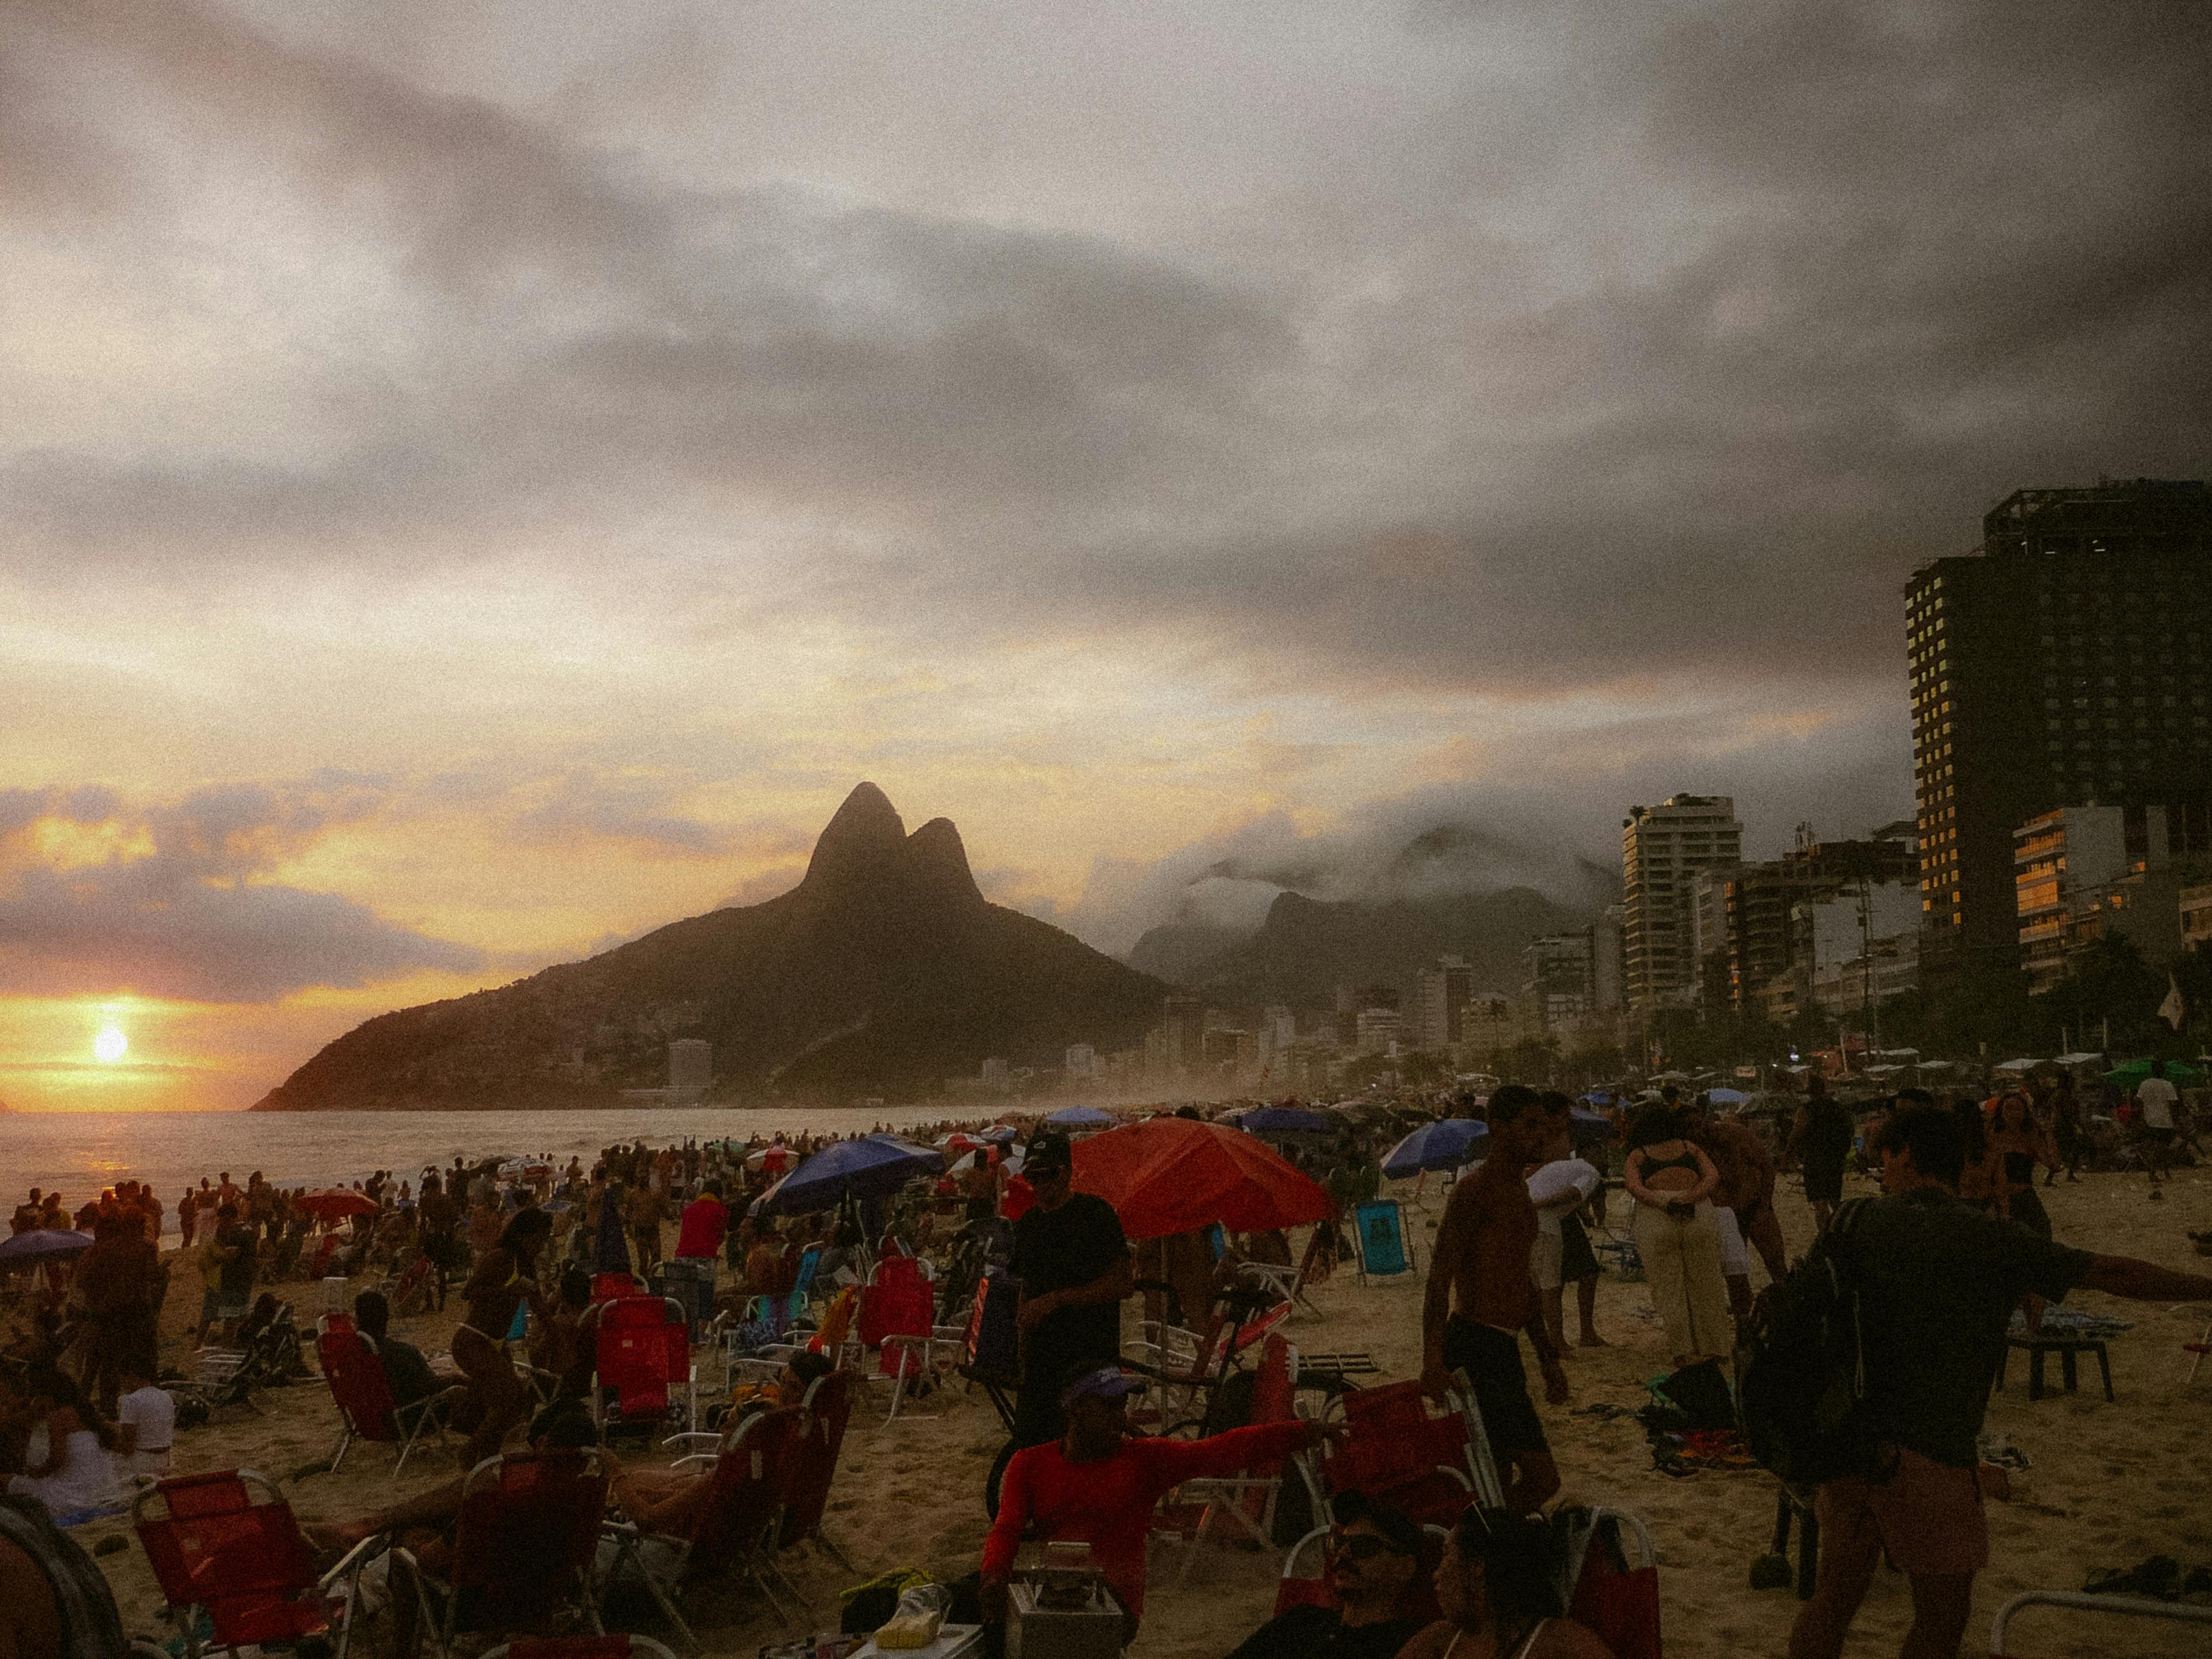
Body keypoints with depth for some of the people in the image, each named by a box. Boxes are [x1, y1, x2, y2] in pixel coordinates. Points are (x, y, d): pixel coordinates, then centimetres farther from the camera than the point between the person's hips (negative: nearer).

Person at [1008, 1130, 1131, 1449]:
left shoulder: (1096, 1213, -6)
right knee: (1027, 1448, 4)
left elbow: (1122, 1284, -13)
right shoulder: (1028, 1222, 15)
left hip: (1090, 1359, -6)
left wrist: (1057, 1299, -16)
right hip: (1039, 1359, 6)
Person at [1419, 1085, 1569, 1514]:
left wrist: (1548, 1358, 27)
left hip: (1502, 1349, 10)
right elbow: (1439, 1277, -18)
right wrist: (1433, 1358, -26)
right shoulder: (1476, 1189, -11)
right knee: (1542, 1477, -13)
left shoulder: (1519, 1193, 20)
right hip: (1479, 1345, -10)